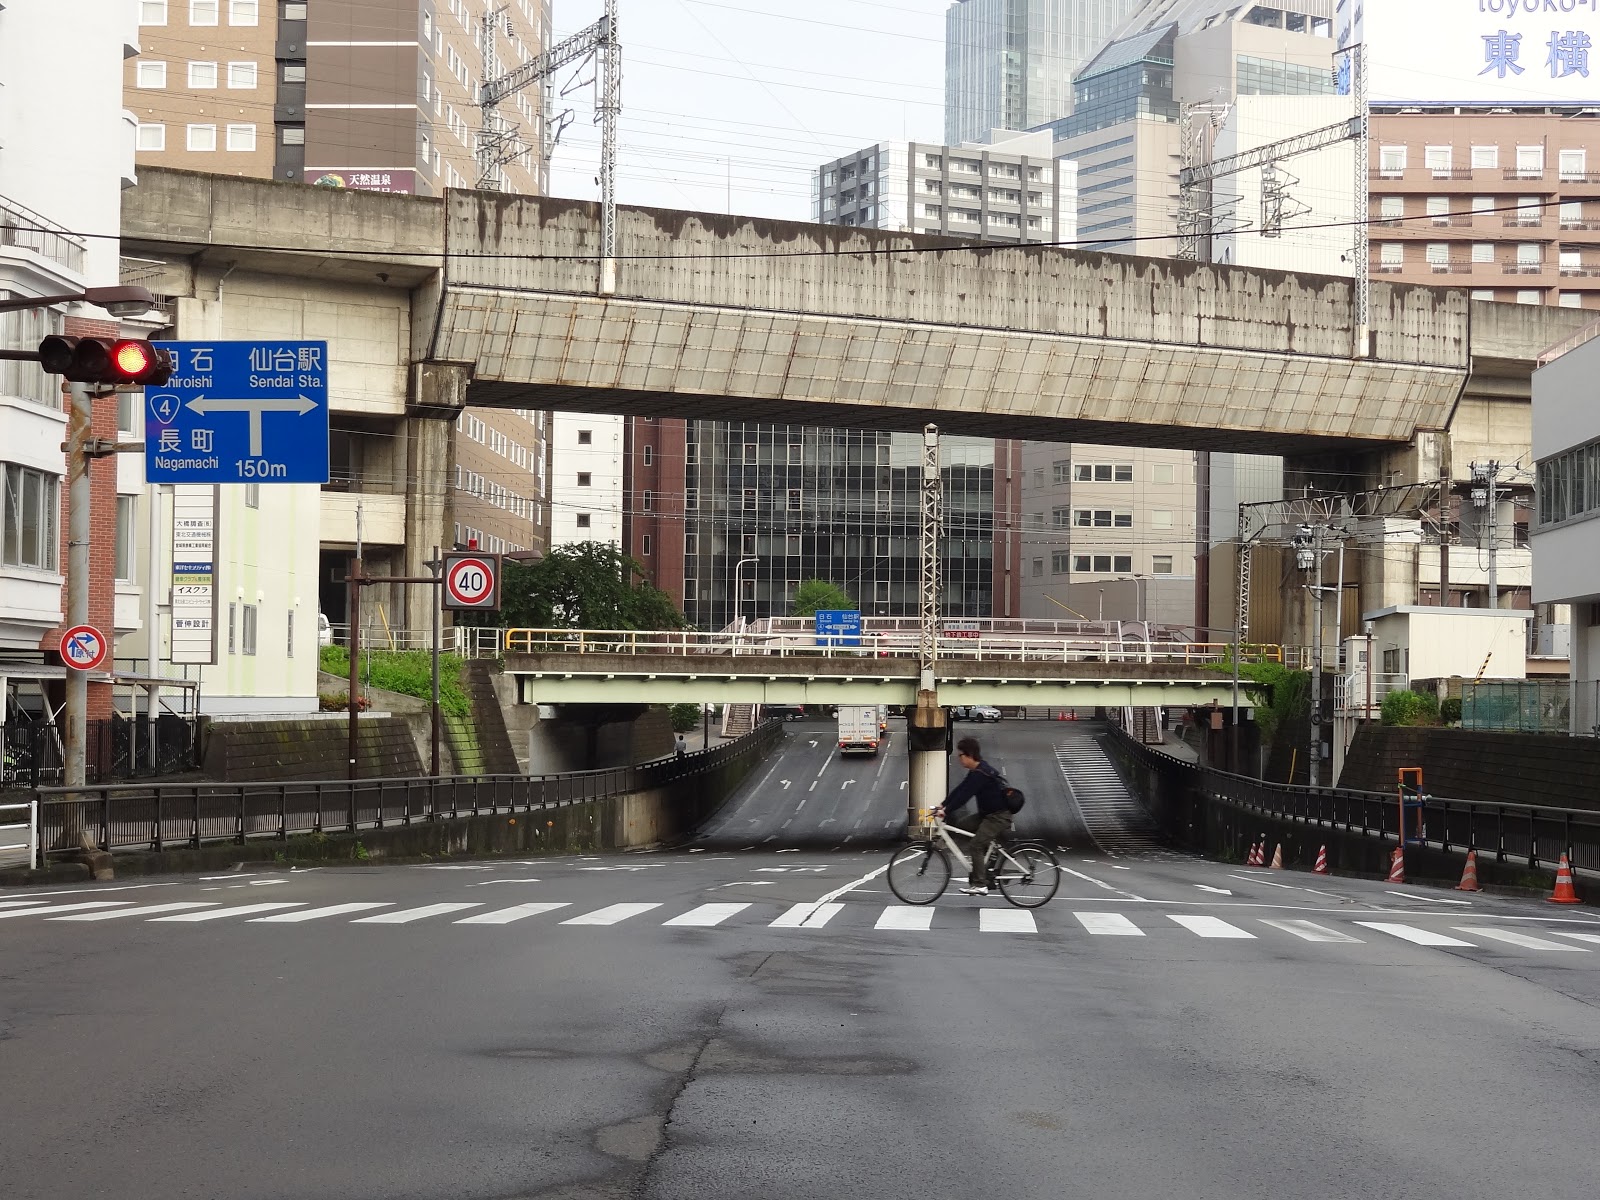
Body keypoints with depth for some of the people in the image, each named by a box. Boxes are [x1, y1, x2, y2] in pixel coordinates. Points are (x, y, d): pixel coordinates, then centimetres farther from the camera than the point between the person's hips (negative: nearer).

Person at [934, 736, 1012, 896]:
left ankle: (980, 885, -16)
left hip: (999, 816, -10)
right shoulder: (975, 772, 10)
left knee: (977, 844, -18)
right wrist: (943, 805, 4)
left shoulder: (981, 773, -22)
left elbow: (965, 794, -27)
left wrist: (946, 811, -26)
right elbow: (960, 790, 11)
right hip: (987, 813, 10)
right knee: (958, 824, 6)